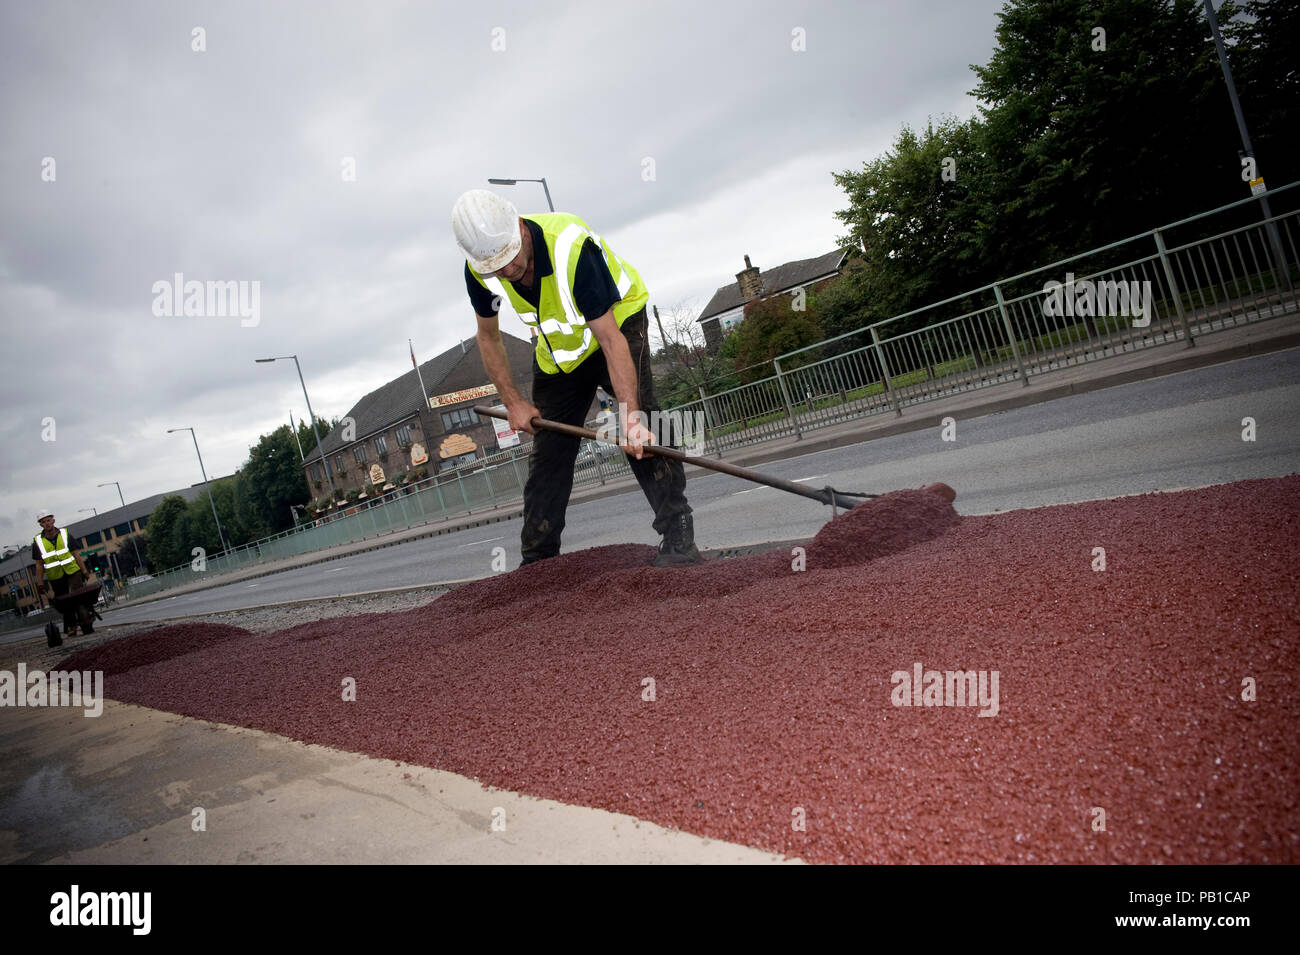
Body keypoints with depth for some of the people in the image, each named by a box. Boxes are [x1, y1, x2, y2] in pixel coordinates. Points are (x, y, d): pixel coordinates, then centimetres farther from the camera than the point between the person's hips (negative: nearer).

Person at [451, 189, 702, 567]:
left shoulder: (571, 246, -39)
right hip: (556, 349, 5)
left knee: (641, 434, -27)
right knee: (546, 450, 6)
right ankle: (537, 561, 15)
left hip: (617, 320, -5)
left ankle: (678, 536, -24)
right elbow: (488, 338, -2)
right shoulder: (480, 269, -22)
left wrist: (630, 416, -47)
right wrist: (513, 401, -8)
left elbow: (610, 338, -40)